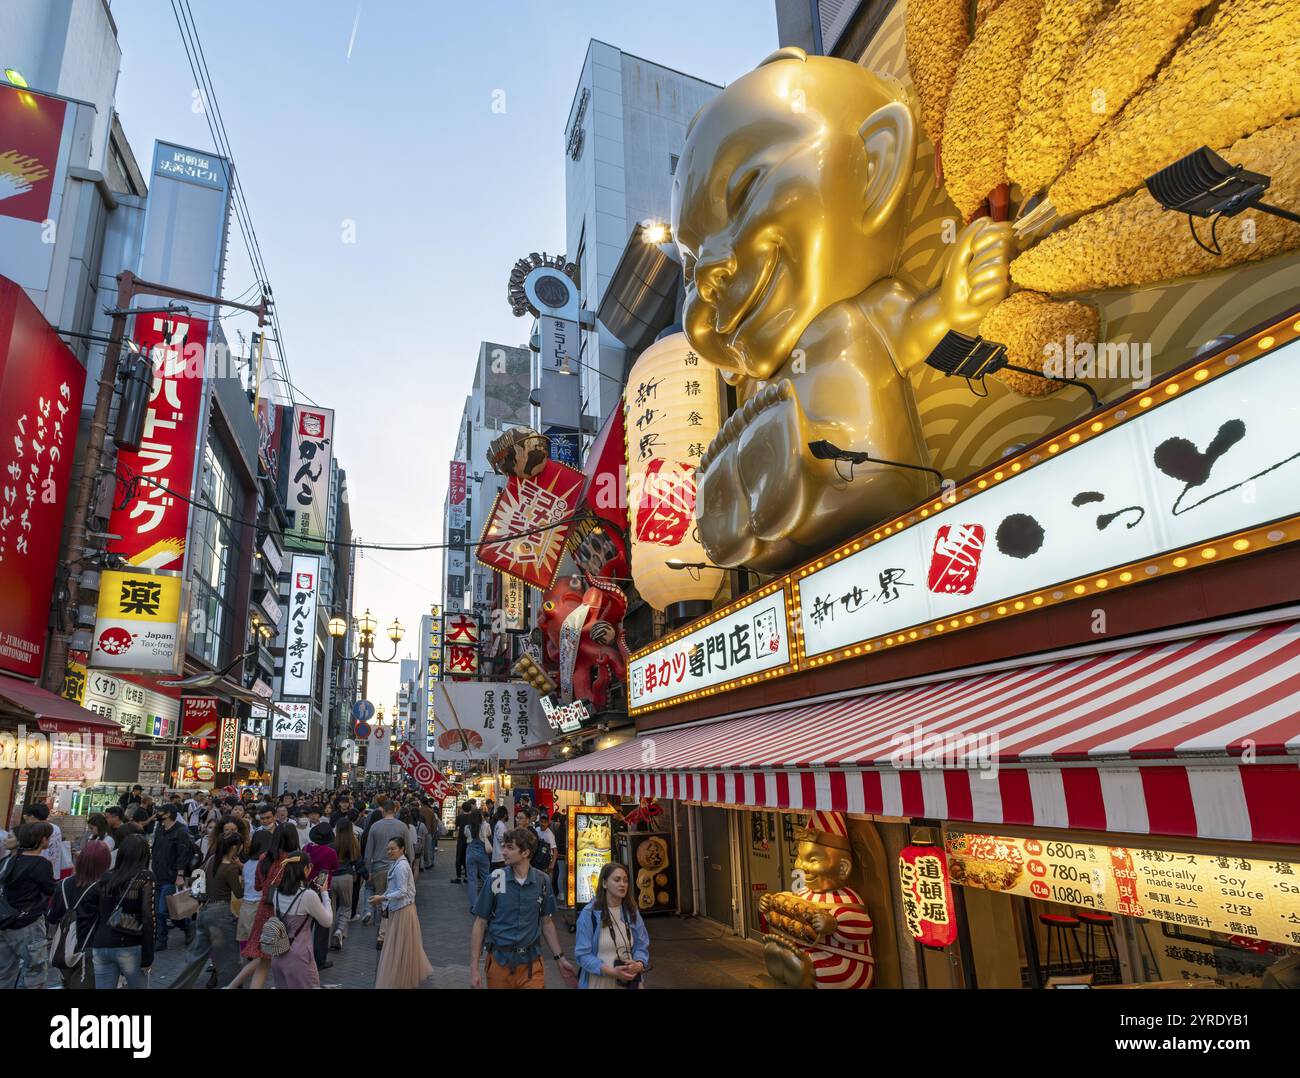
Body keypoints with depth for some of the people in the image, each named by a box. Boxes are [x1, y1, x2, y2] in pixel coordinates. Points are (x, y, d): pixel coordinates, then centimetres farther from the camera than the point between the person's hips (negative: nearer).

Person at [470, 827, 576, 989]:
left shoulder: (542, 881, -4)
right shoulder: (495, 880, -9)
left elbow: (546, 922, 8)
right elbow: (480, 924, -4)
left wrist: (560, 958, 6)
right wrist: (474, 968, -7)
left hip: (532, 963, 1)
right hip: (499, 962, -1)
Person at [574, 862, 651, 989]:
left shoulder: (632, 912, 0)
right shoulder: (589, 913, -13)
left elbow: (641, 946, 4)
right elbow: (583, 954, -14)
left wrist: (639, 965, -18)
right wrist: (612, 971, -24)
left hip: (629, 982, 4)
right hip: (599, 981, -4)